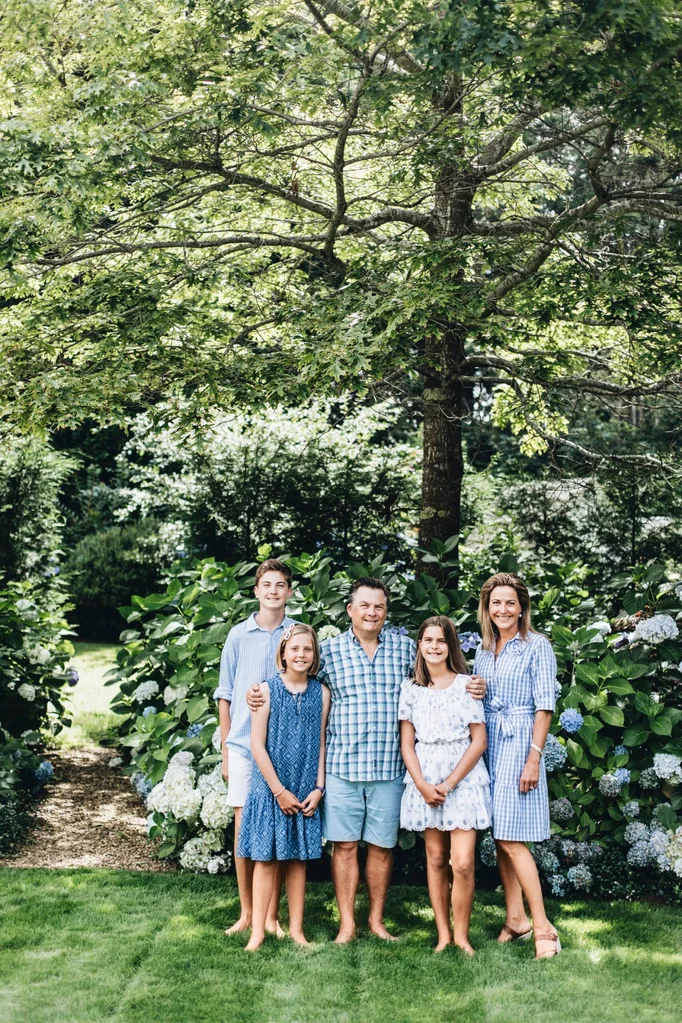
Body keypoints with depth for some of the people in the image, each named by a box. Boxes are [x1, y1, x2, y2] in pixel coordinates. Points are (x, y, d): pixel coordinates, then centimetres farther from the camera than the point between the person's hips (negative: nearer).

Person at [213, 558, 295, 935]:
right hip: (243, 745, 1)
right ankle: (247, 911, 16)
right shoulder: (239, 635, 6)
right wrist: (225, 750, 7)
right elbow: (225, 695, 10)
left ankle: (272, 914, 13)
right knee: (243, 827, 3)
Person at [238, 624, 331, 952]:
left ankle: (296, 928, 18)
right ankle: (258, 930, 11)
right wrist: (279, 790, -10)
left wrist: (318, 788, -2)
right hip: (270, 788, -2)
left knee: (298, 858, 9)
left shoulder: (321, 693, 2)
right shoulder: (267, 690, -6)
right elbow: (257, 745, -8)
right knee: (265, 858, 3)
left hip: (306, 792, 2)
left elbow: (321, 743, 6)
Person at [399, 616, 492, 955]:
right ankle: (443, 934, 16)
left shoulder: (466, 684, -2)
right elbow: (407, 743, 6)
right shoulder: (411, 688, 6)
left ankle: (462, 936, 7)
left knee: (462, 863, -8)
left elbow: (479, 741, -4)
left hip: (463, 777, -3)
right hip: (424, 779, 3)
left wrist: (449, 784, -10)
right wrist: (423, 785, -7)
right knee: (435, 859, 7)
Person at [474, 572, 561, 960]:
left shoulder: (537, 645, -6)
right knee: (499, 837, 8)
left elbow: (545, 705, -10)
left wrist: (534, 758, -15)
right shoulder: (484, 651, 13)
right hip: (488, 743, 7)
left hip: (519, 743, -6)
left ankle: (543, 927, -5)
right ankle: (516, 918, 17)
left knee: (511, 838, -11)